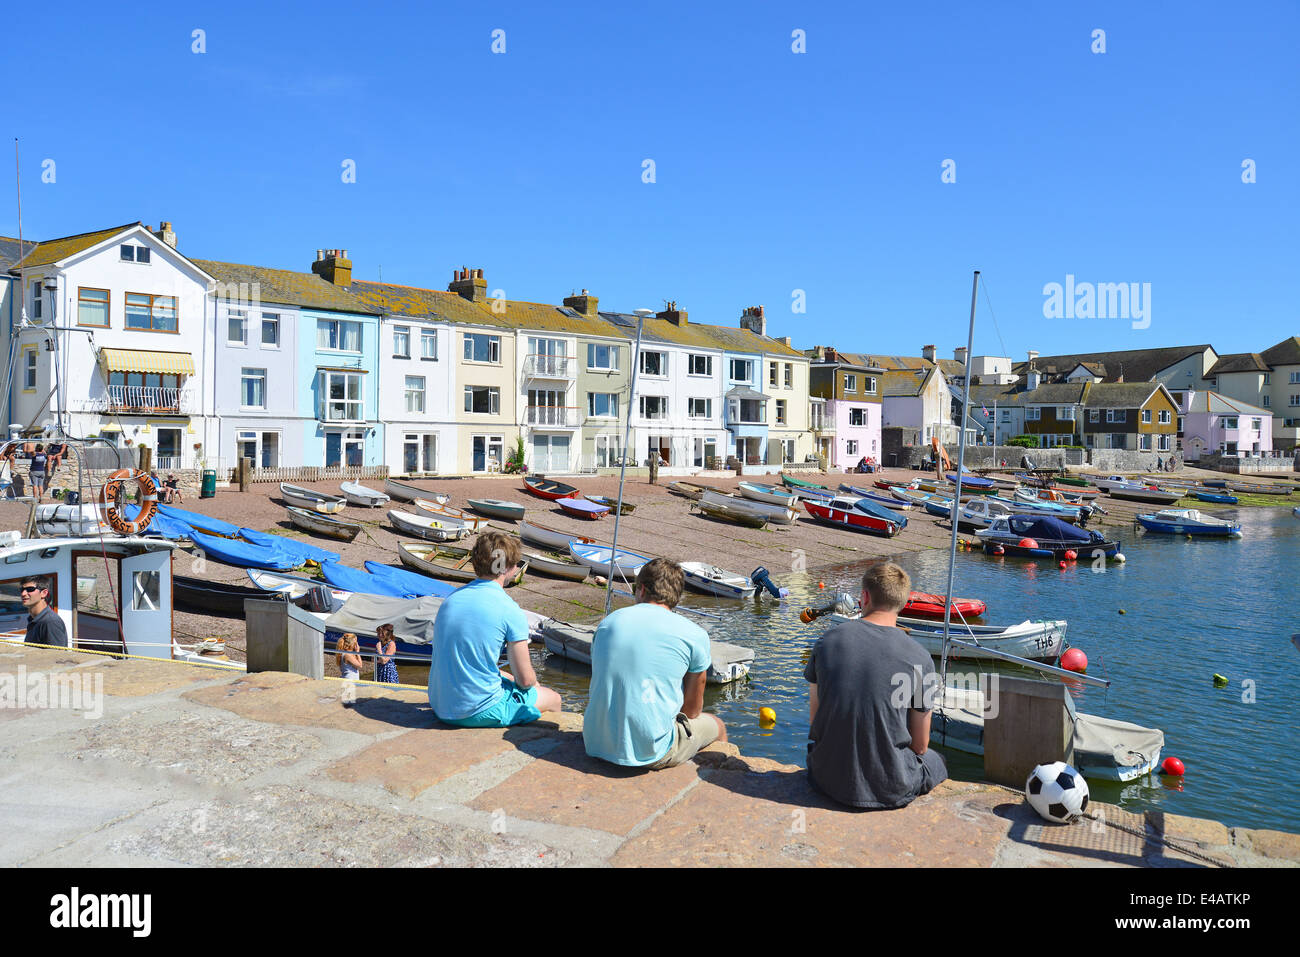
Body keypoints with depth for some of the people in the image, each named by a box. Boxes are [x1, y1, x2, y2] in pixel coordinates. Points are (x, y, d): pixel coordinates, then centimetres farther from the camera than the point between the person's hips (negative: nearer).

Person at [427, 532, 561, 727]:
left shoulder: (451, 597, 4)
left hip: (440, 707, 7)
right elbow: (525, 679, -10)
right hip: (479, 713, -7)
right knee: (553, 699, 17)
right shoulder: (510, 611, -15)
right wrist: (534, 683, 13)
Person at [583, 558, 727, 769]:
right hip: (649, 753, -4)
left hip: (595, 746, 5)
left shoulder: (608, 621, 7)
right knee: (717, 727, 24)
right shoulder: (694, 635, -4)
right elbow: (692, 710, 5)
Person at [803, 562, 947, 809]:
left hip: (828, 780, 4)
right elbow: (920, 745, 0)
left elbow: (814, 719, 6)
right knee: (936, 761, 29)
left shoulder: (827, 641, -3)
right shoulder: (919, 658, -10)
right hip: (890, 789, -3)